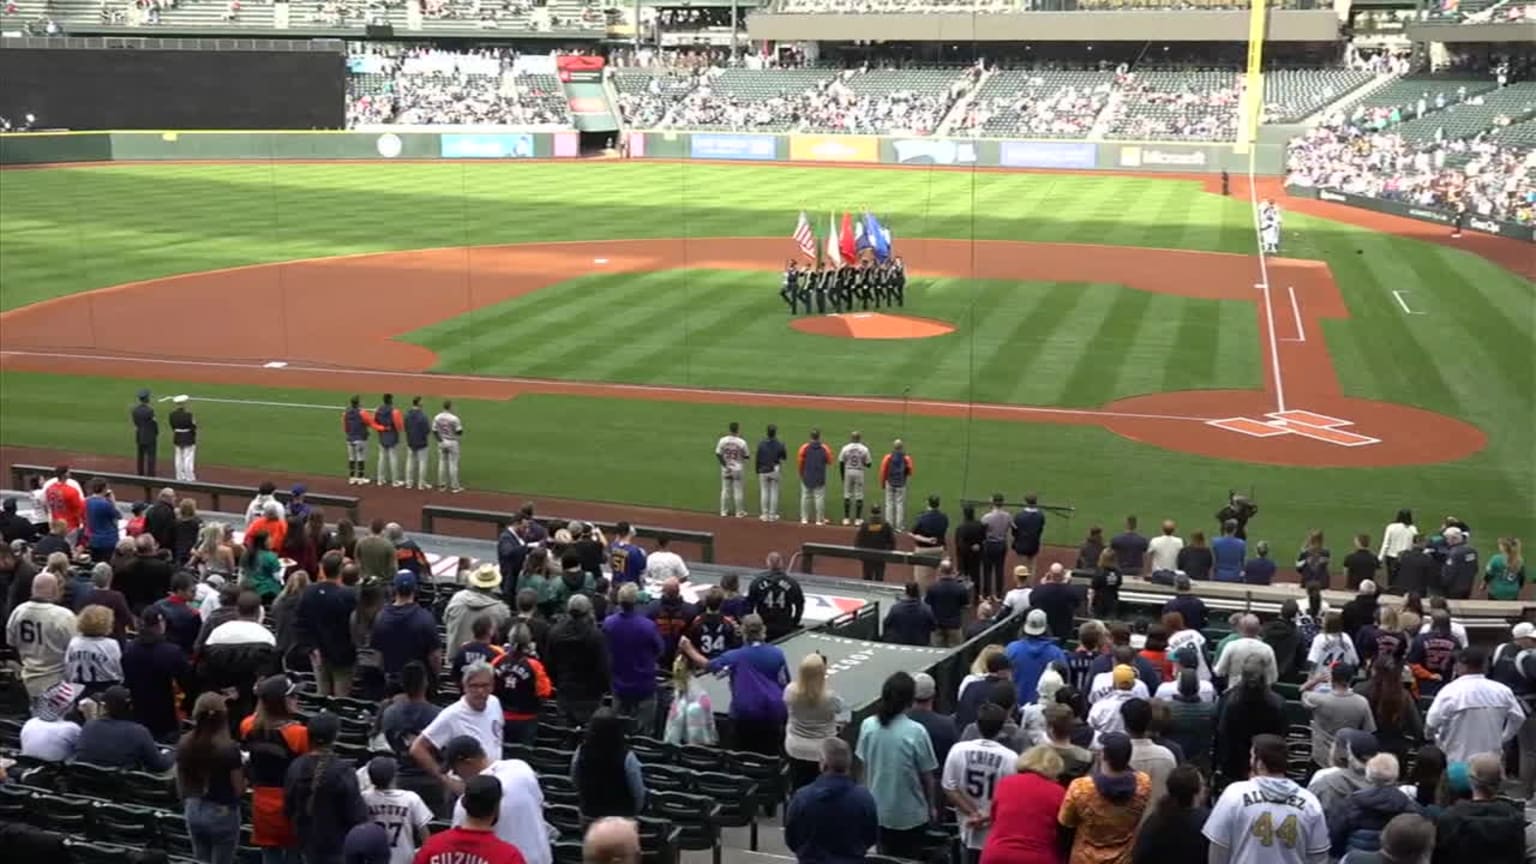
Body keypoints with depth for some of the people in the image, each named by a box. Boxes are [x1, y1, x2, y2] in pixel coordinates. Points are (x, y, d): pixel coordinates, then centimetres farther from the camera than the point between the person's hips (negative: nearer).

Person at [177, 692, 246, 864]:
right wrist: (243, 772, 5)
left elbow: (180, 785, 6)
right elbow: (239, 789, -13)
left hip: (194, 811, 5)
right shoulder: (229, 748, -21)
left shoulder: (184, 744, -5)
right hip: (222, 813, -5)